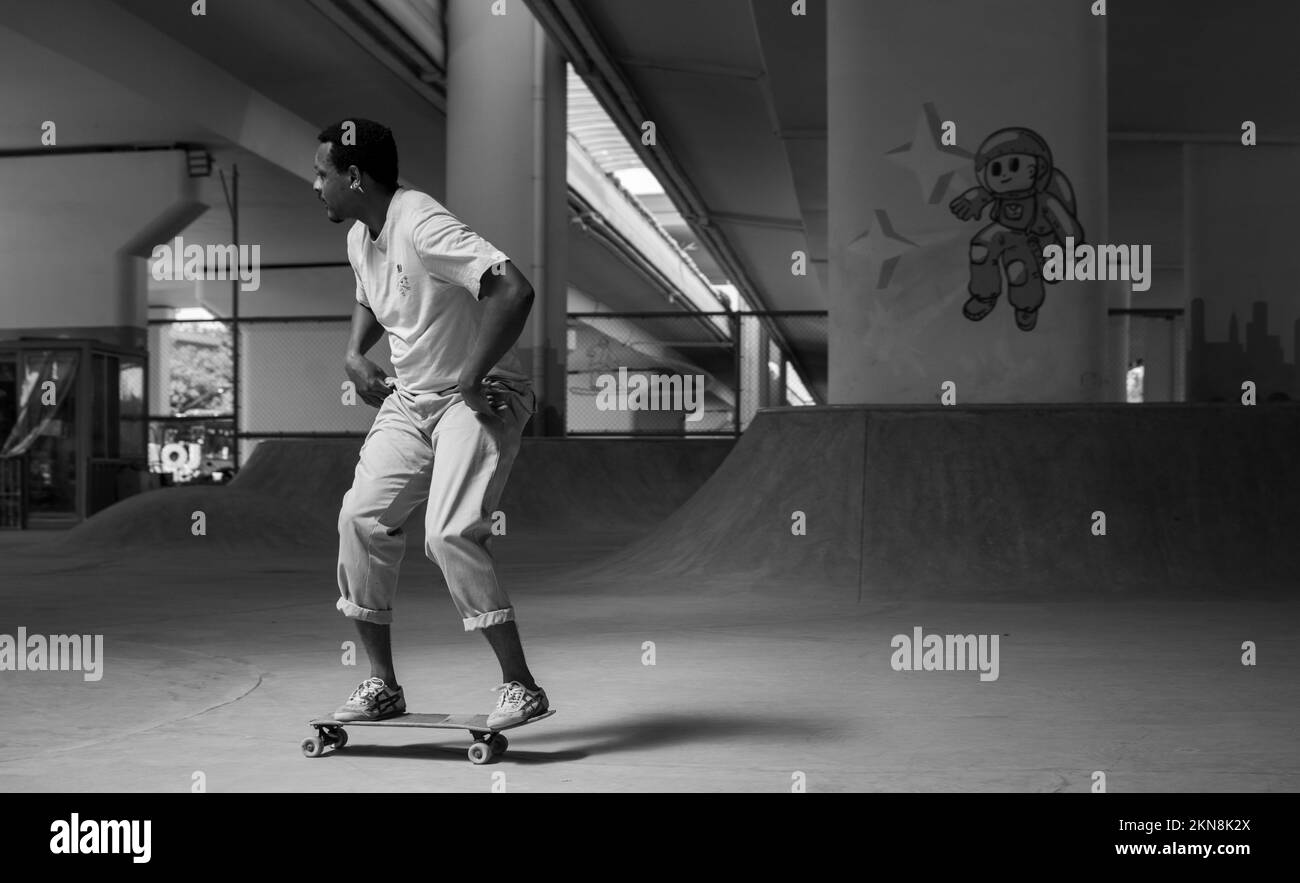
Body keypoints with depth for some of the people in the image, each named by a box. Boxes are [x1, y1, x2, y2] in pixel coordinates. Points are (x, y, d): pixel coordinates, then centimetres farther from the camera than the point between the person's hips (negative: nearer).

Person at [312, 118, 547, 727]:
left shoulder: (423, 228, -22)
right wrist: (355, 354, 13)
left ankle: (521, 685, -7)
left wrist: (472, 379, -27)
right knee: (361, 518, -1)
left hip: (479, 400, -9)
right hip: (408, 401, 9)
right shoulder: (359, 237, 7)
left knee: (450, 534, -20)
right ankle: (383, 686, 11)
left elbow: (514, 292, -34)